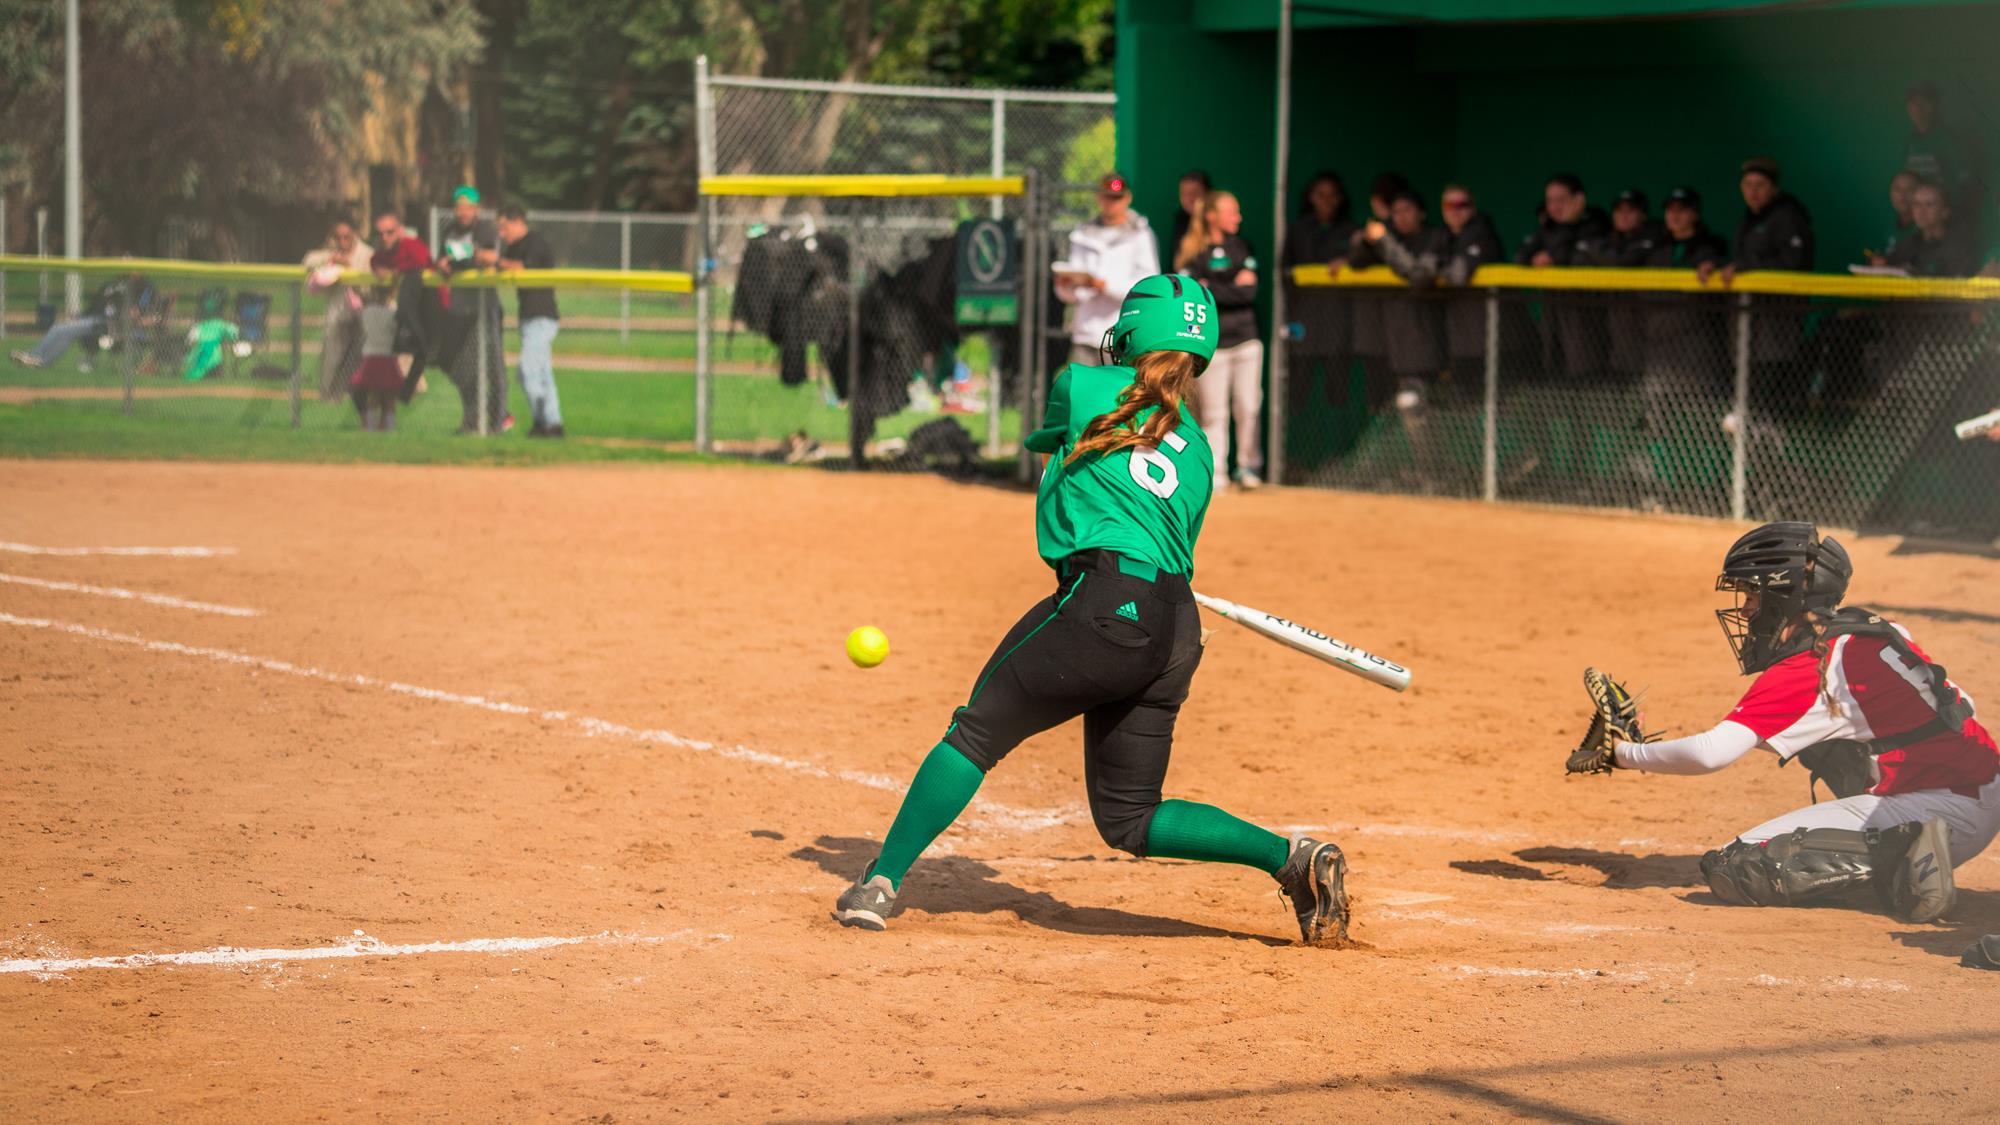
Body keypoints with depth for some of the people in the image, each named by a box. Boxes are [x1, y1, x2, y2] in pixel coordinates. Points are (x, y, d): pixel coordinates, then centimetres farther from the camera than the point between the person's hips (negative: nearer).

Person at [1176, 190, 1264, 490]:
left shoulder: (1242, 247, 12)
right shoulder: (1193, 253, 2)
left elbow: (1250, 291, -1)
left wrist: (1210, 289, -7)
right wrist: (1233, 287, -12)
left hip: (1245, 338, 3)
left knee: (1249, 408, 0)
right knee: (1213, 410, -2)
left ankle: (1248, 468, 8)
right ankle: (1214, 471, 4)